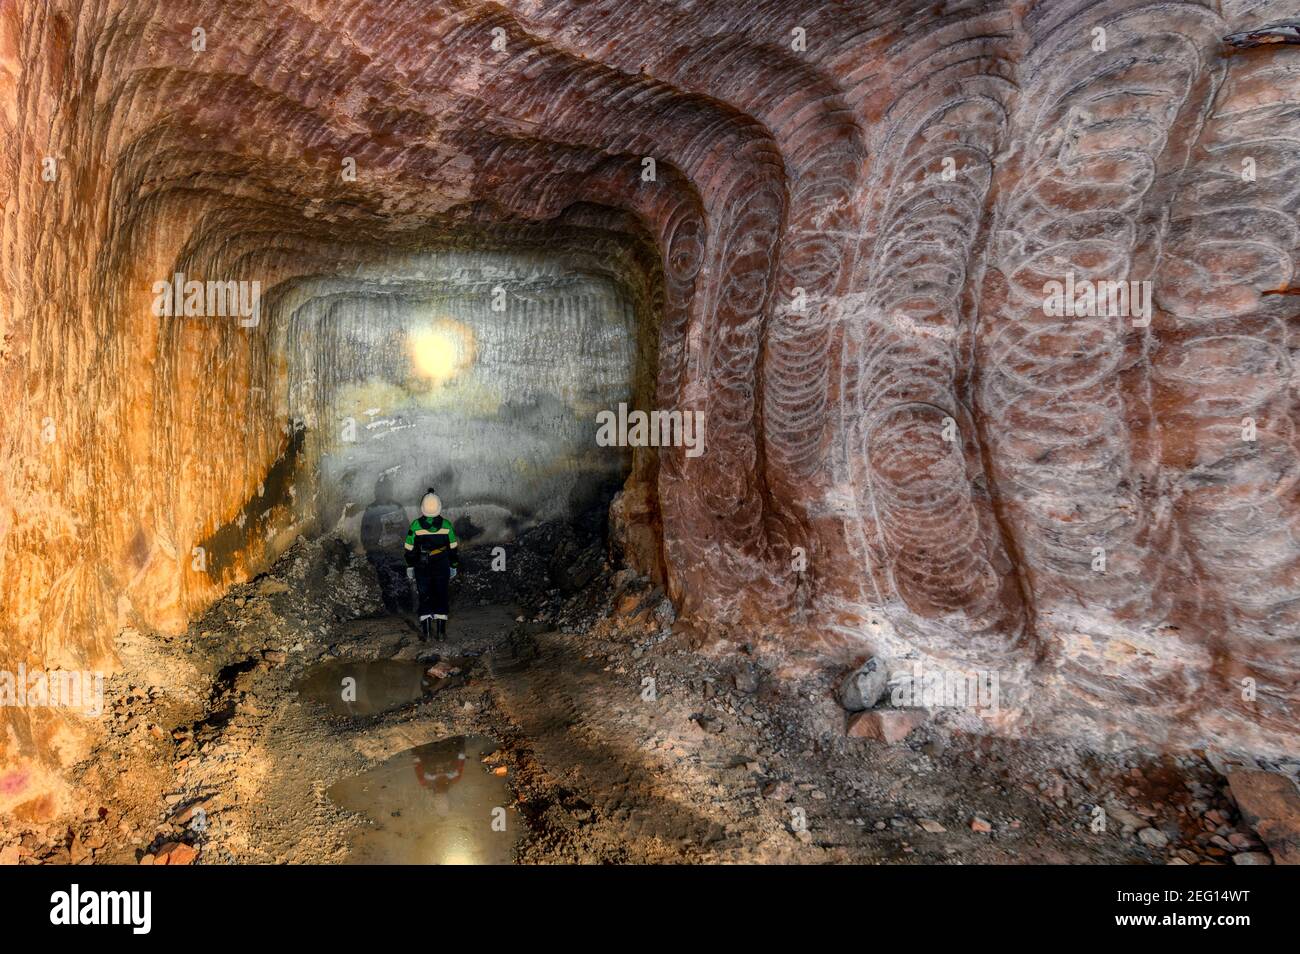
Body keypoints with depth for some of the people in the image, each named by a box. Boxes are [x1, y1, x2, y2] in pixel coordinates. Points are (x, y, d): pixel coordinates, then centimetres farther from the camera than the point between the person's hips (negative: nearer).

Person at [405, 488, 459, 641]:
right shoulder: (446, 525, -6)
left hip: (422, 567, 0)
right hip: (442, 567, 1)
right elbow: (452, 548, 1)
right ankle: (441, 630, 8)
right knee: (441, 596, 9)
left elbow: (410, 549, -3)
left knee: (424, 597, 8)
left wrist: (409, 567, 9)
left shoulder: (415, 525, -9)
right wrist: (453, 566, 11)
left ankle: (425, 630, 4)